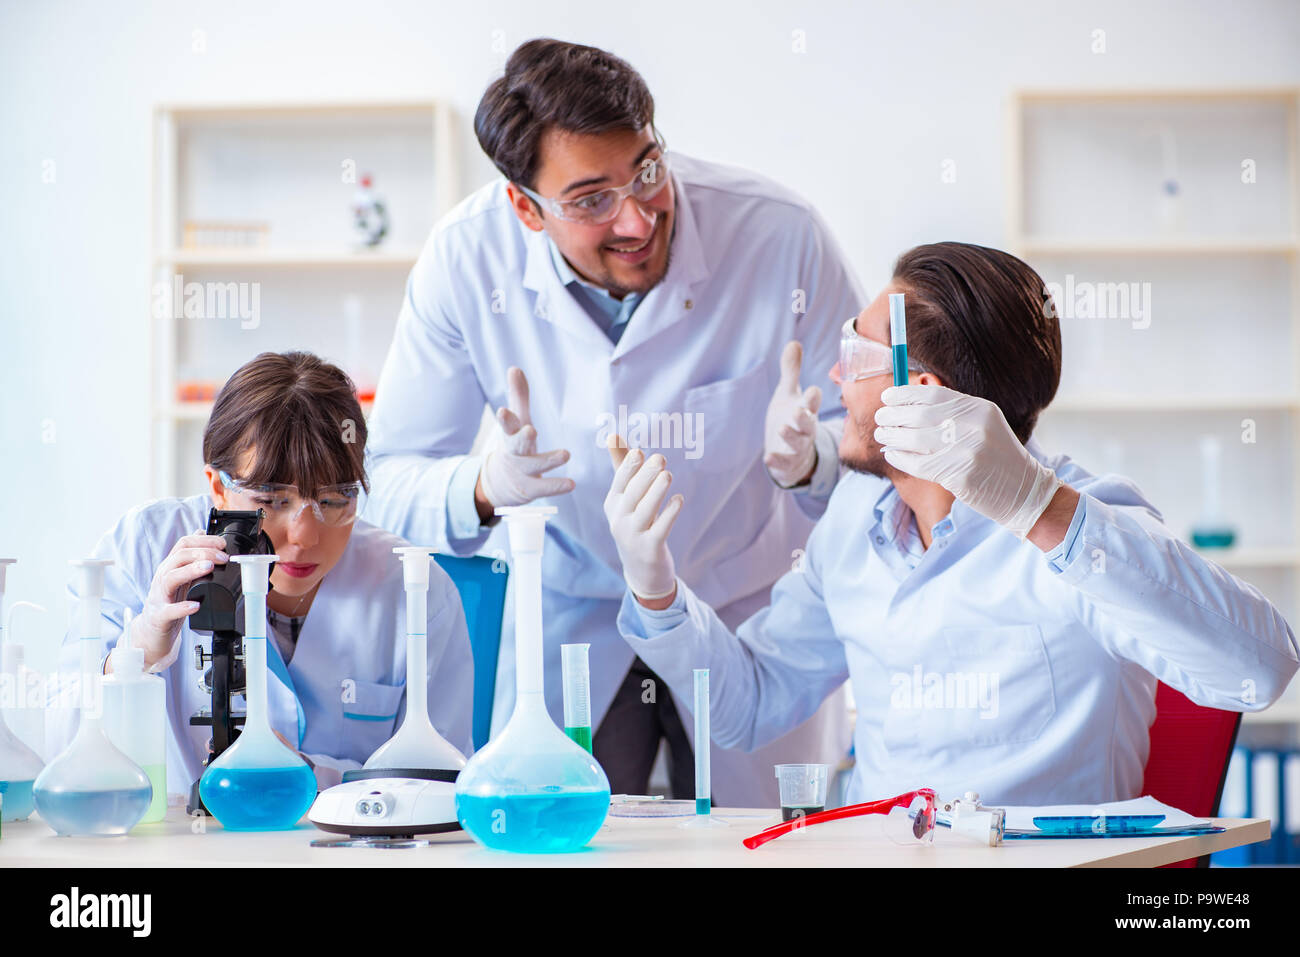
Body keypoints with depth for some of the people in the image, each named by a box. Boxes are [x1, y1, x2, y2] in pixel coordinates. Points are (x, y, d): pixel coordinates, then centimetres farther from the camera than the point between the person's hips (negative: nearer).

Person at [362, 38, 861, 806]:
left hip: (751, 614, 0)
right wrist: (483, 489, -36)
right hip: (570, 618, 0)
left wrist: (807, 458, -36)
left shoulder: (781, 237, -23)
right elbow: (393, 481, -14)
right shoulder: (466, 260, -19)